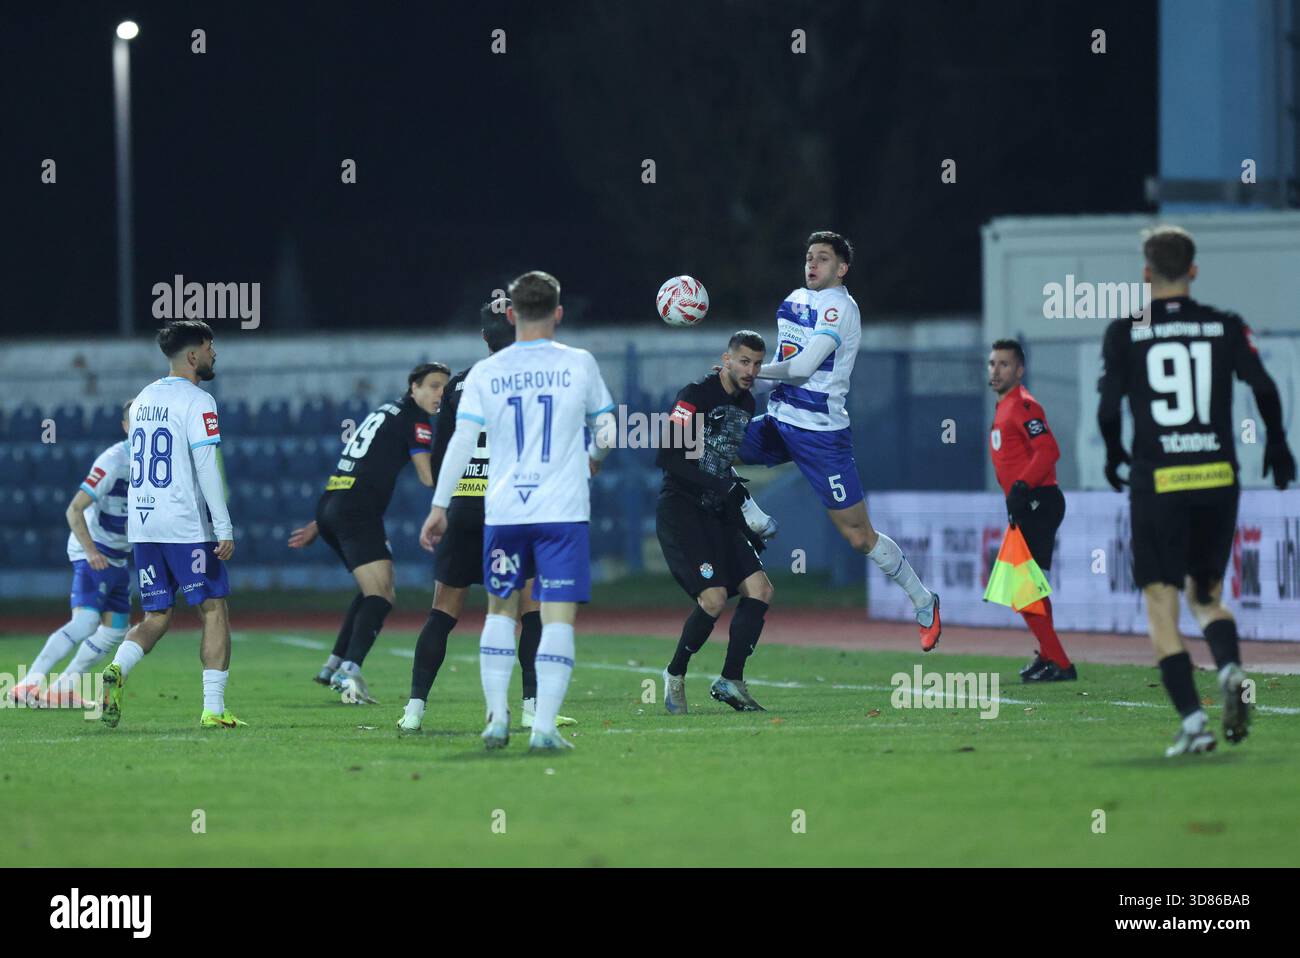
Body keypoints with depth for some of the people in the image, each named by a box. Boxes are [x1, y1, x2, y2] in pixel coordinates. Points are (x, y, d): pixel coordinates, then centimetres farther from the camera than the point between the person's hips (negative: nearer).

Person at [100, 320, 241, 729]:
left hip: (142, 526, 7)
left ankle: (117, 669, -16)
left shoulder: (142, 400, 14)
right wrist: (225, 529, -15)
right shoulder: (197, 403, -9)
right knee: (215, 612, 3)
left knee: (155, 618, 12)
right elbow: (207, 468, -15)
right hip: (186, 527, -7)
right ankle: (213, 709, -2)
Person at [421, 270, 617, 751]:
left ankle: (497, 718, 13)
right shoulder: (579, 364, 0)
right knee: (558, 617, -3)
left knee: (501, 610, 18)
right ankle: (544, 726, -12)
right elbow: (607, 431, 8)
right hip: (563, 510, -2)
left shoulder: (485, 373, 1)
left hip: (503, 512, 2)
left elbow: (461, 441, -3)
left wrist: (439, 505, 2)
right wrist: (593, 458, 30)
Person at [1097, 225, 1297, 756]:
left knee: (1161, 605, 3)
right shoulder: (1225, 327, 3)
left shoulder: (1125, 332, -1)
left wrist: (1114, 454, 13)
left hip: (1157, 481, -2)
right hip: (1218, 478, 3)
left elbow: (1109, 406, -5)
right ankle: (1230, 670, -11)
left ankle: (1192, 719, -12)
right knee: (1206, 594, 19)